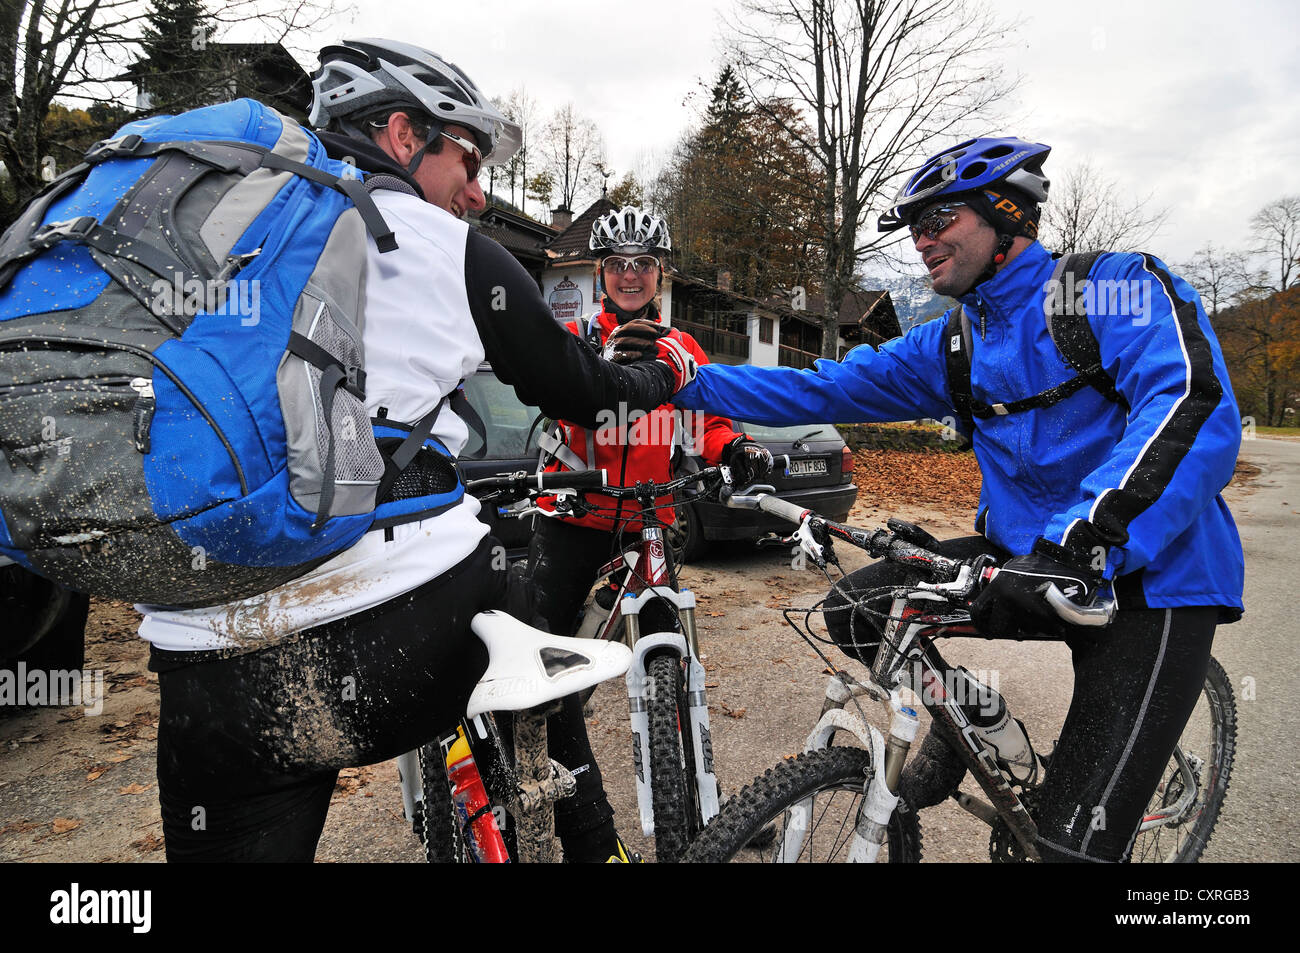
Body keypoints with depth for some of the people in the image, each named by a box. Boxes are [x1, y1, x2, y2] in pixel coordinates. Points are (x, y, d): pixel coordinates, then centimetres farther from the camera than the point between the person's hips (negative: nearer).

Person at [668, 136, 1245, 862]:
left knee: (1076, 843, -12)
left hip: (1148, 580, -5)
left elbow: (1196, 405, -27)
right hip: (1025, 558, 6)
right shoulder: (948, 347, 9)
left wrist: (1081, 544, -40)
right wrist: (688, 383, -1)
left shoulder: (1118, 286, -10)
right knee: (857, 607, -9)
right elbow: (822, 390, 7)